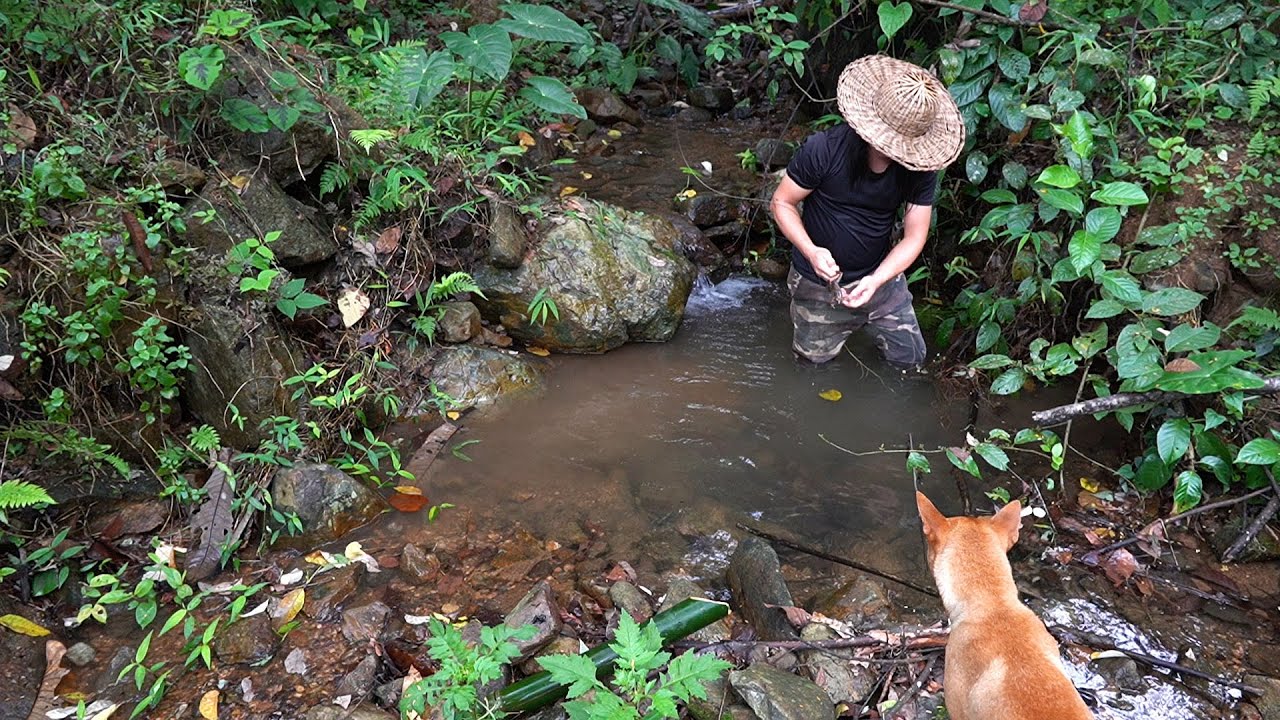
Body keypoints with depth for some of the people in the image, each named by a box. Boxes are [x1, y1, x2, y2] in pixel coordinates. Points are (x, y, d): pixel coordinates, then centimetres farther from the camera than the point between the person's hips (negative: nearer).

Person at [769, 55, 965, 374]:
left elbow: (914, 238, -11)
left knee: (912, 363, 14)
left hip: (881, 278, 3)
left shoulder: (920, 166, -16)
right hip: (820, 286, -2)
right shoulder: (824, 149, -26)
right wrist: (810, 250, -31)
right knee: (814, 363, 17)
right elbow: (781, 203, -14)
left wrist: (877, 280, -27)